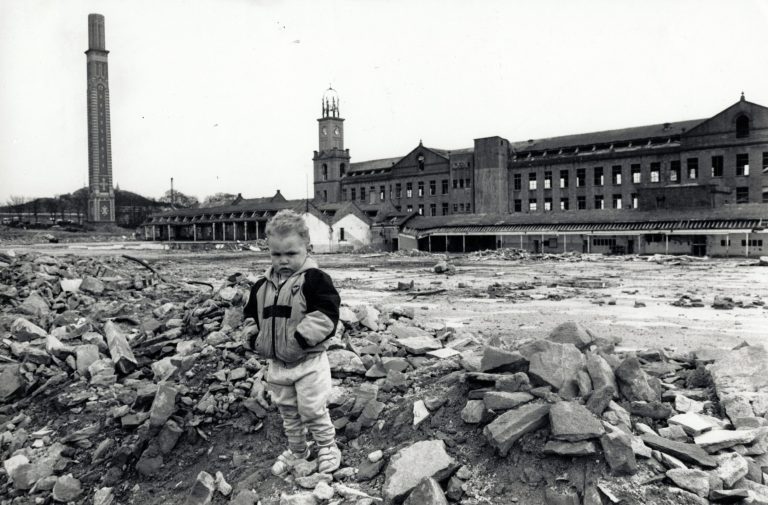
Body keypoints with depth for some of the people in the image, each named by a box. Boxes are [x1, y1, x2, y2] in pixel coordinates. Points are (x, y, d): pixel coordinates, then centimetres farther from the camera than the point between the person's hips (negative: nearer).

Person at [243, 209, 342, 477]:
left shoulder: (315, 279, -15)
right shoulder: (262, 286, 5)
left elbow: (325, 315, -24)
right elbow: (250, 316, 16)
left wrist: (300, 338, -29)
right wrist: (256, 339, 2)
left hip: (309, 361, -6)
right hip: (276, 363, 6)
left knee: (312, 410, 3)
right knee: (287, 412, 20)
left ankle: (327, 446, 29)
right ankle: (296, 449, 41)